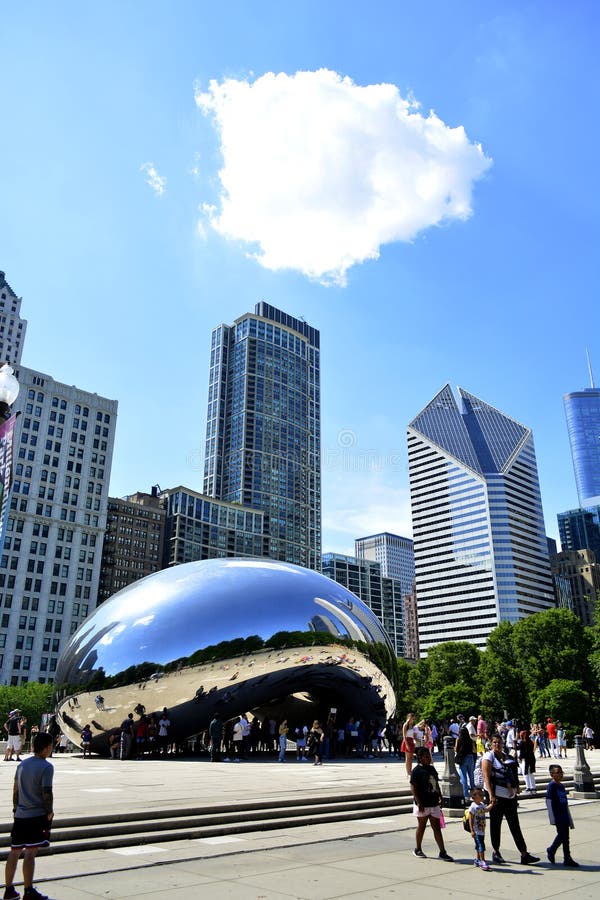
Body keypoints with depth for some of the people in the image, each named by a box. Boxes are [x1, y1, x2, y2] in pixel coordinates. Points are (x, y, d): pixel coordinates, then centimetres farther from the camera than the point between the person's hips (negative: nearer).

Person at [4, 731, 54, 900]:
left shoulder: (23, 764, 8)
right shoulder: (46, 767, -14)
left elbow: (15, 790, 13)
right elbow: (46, 792, -18)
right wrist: (50, 811, -5)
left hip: (20, 815, 7)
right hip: (38, 815, -7)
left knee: (14, 851, 13)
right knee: (30, 852, -3)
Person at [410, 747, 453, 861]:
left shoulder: (431, 768, 11)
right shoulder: (416, 771, -13)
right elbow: (413, 788, -16)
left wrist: (440, 797, 16)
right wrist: (419, 803, -20)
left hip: (434, 803, 6)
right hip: (423, 805, -6)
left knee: (437, 828, 6)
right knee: (421, 827, 8)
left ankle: (442, 852, 8)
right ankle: (417, 850, 24)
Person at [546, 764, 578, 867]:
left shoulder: (562, 786, 13)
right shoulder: (551, 786, -11)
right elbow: (548, 801, -14)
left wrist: (570, 820, 22)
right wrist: (552, 818, -17)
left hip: (564, 815, 8)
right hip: (557, 816, -8)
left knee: (564, 836, 11)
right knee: (562, 836, -8)